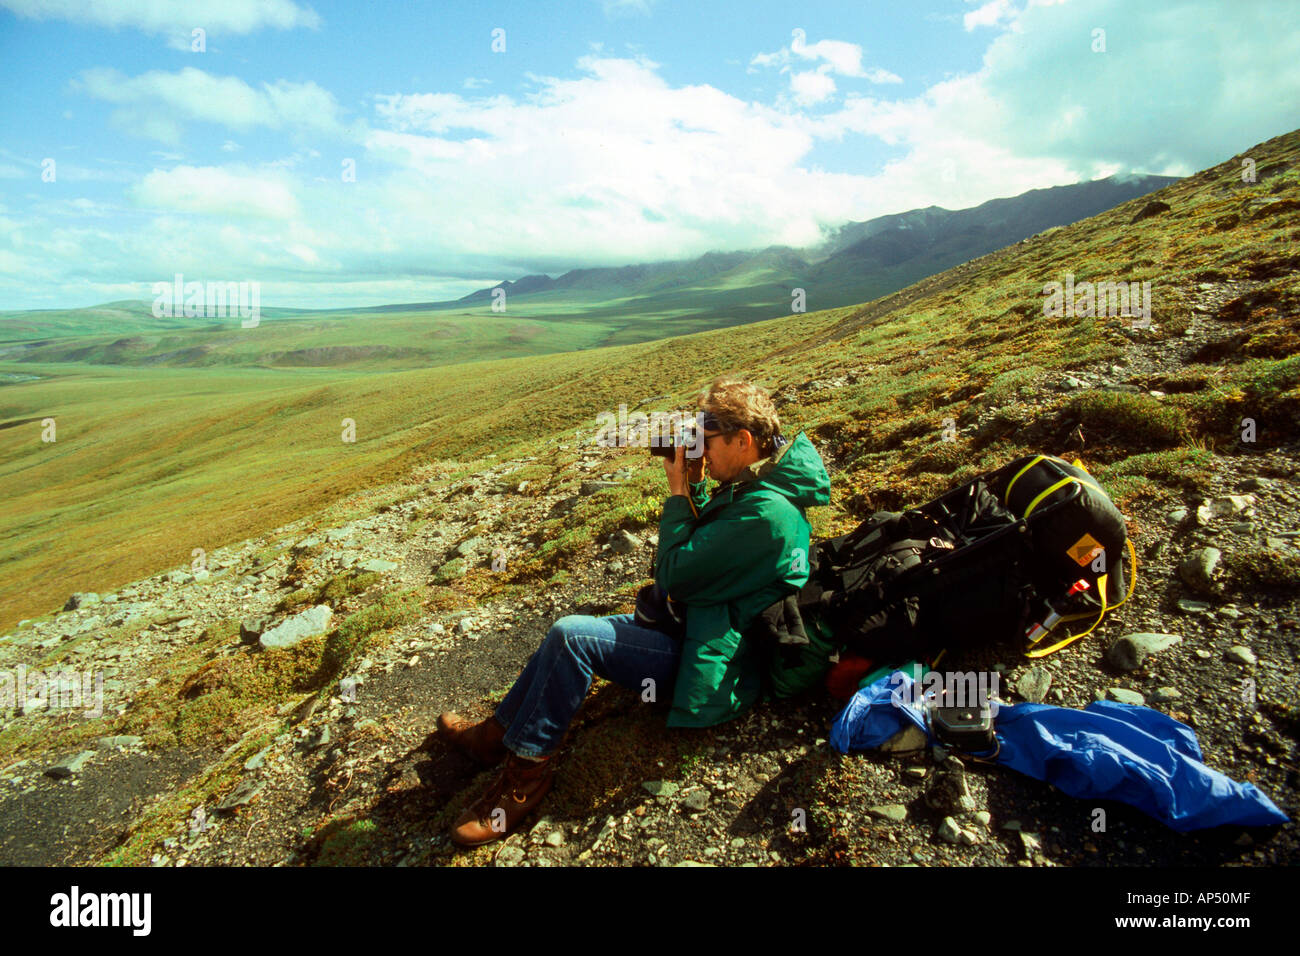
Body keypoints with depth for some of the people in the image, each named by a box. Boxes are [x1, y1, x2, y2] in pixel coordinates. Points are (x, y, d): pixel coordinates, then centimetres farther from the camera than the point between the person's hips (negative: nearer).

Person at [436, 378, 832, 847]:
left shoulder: (765, 513, -26)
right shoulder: (751, 486, 6)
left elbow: (674, 576, -22)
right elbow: (700, 547, 15)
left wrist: (678, 493, -12)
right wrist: (691, 487, 2)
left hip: (718, 668, -10)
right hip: (700, 628, 10)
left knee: (571, 636, -18)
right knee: (570, 630, 8)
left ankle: (527, 769, -2)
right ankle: (497, 733, 22)